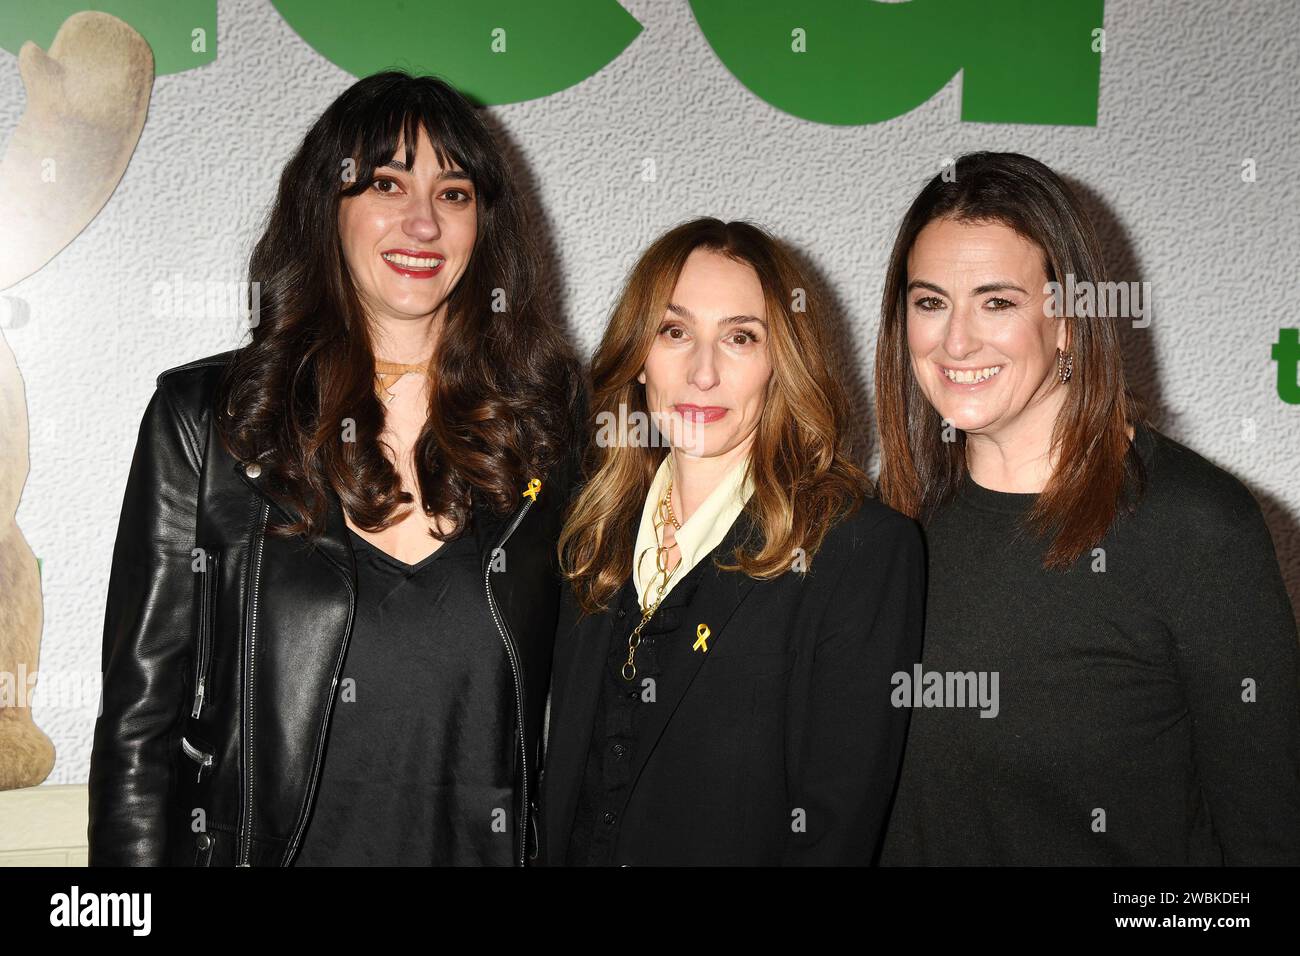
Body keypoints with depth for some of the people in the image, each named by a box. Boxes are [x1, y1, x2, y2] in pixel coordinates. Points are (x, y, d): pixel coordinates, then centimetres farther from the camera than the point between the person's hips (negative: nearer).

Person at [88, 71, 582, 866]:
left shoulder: (542, 421, -1)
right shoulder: (204, 418, -7)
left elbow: (576, 699, 5)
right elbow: (139, 719, -5)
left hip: (492, 844, 2)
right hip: (264, 845, -1)